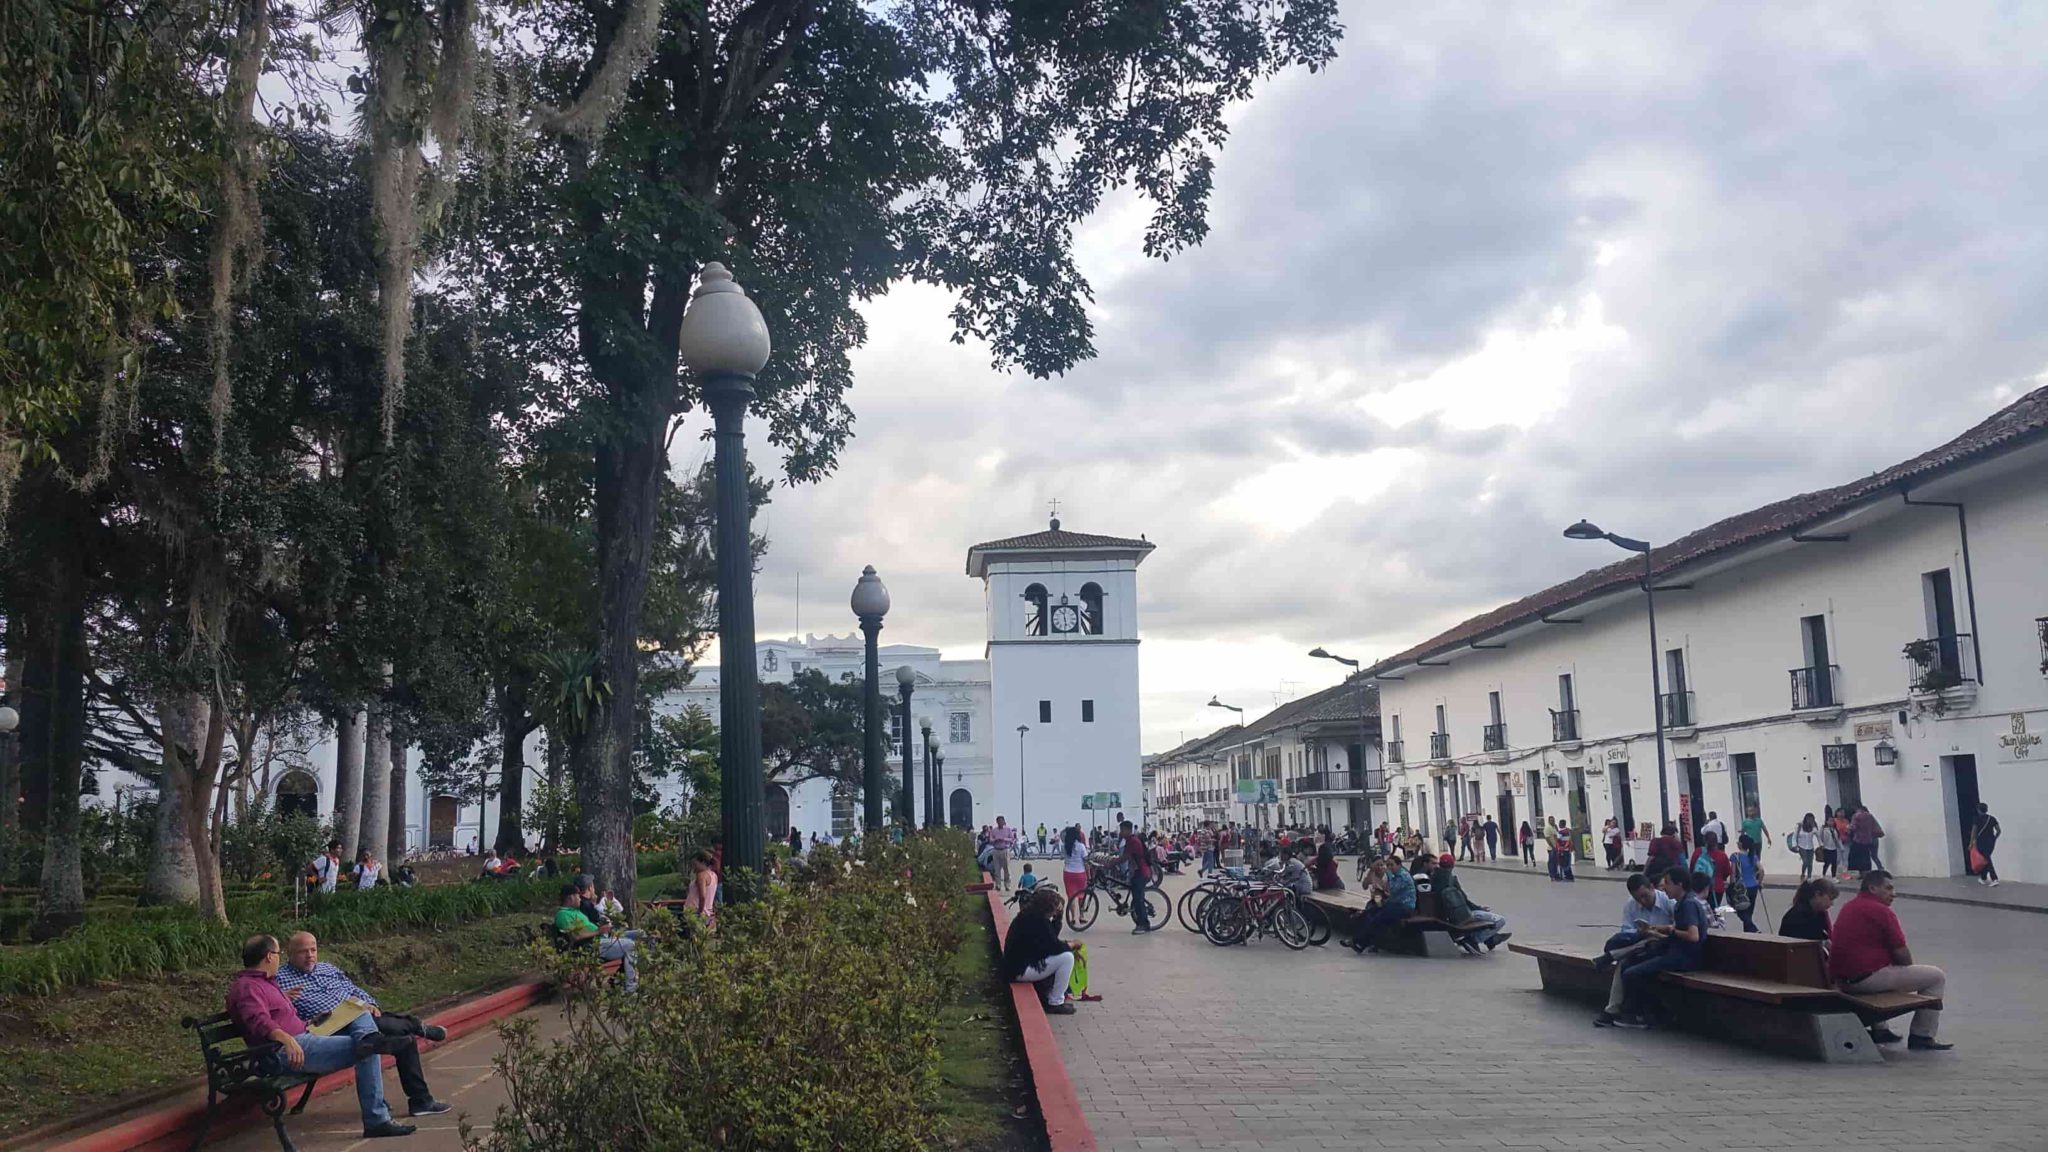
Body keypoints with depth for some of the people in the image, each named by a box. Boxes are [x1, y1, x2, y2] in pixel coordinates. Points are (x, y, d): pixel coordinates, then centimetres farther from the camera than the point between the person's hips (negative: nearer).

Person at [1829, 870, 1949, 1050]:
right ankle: (1922, 1037, 7)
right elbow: (1903, 956, -11)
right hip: (1868, 978, -9)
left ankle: (1878, 1029, 36)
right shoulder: (1881, 911, -12)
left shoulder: (1847, 908, 15)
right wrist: (1906, 967, 12)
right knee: (1937, 977, 4)